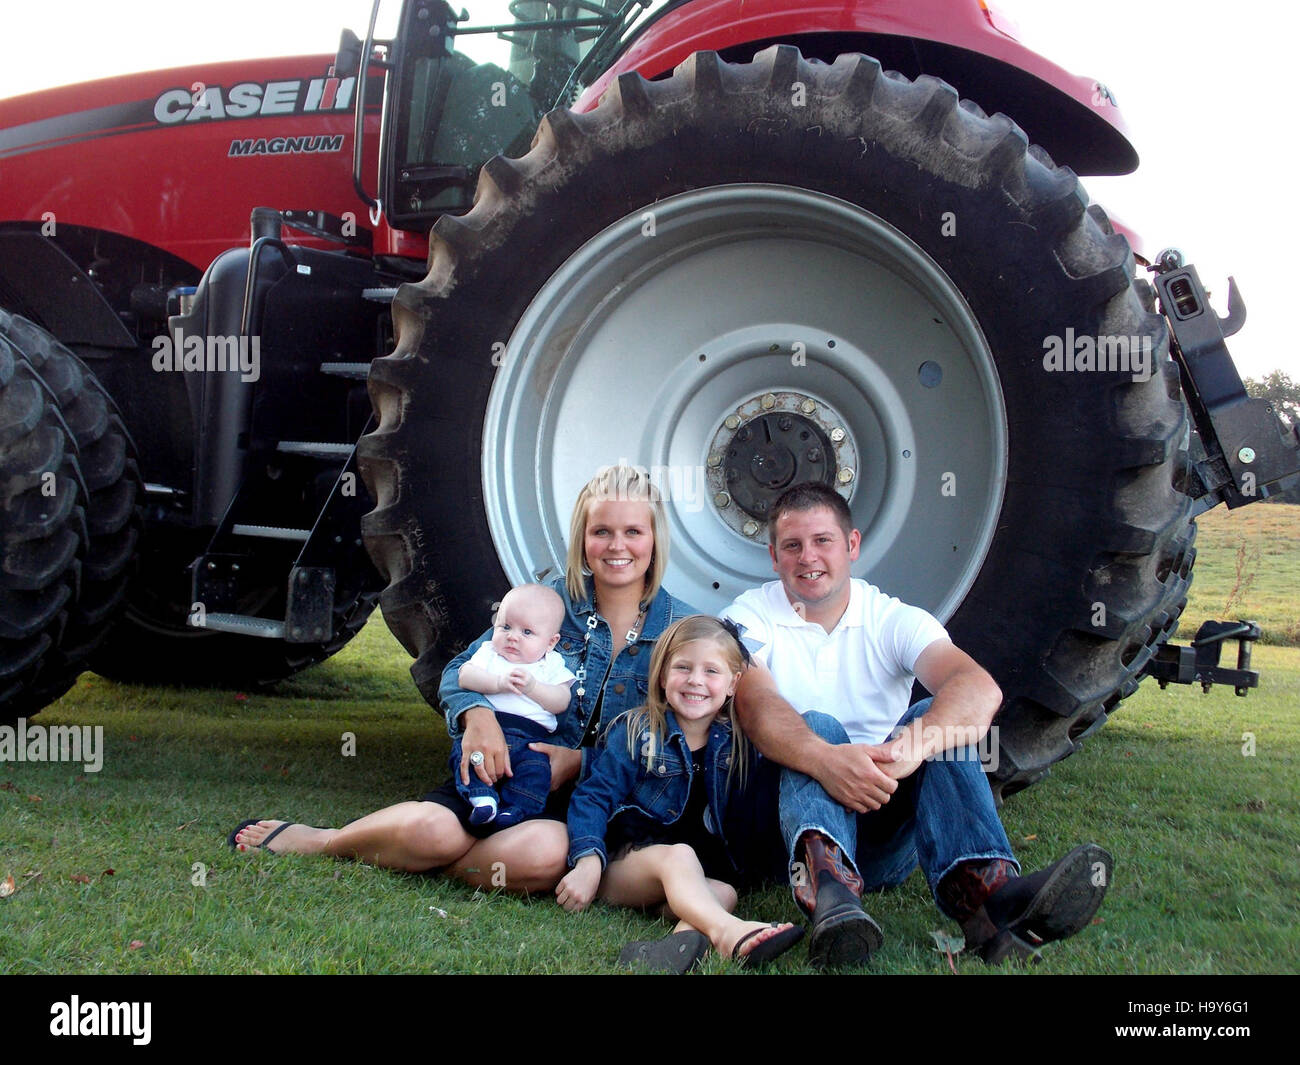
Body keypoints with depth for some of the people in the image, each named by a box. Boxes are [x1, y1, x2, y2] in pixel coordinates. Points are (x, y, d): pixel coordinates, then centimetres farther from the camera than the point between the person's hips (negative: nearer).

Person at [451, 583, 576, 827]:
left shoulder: (552, 665, 16)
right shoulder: (489, 654, 18)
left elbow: (561, 702, 2)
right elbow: (464, 676, -1)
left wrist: (532, 686, -12)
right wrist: (498, 683, -17)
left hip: (529, 738, -1)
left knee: (537, 766, -28)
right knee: (463, 750, -27)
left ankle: (515, 809, -31)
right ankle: (482, 797, -32)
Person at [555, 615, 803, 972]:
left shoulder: (734, 743, 9)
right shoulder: (635, 732, 0)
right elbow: (593, 796, -5)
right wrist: (588, 861, -19)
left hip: (701, 872, 4)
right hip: (625, 859, -4)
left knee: (723, 892, -28)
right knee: (678, 855, -34)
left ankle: (686, 937, -59)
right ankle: (729, 933, -61)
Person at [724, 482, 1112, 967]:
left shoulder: (893, 621, 4)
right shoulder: (748, 619, 2)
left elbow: (981, 689, -17)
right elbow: (757, 706, -21)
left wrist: (914, 743, -39)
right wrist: (825, 759, -43)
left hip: (883, 837, 2)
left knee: (937, 716, -21)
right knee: (816, 725, -29)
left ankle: (979, 888, -46)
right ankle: (826, 885, -60)